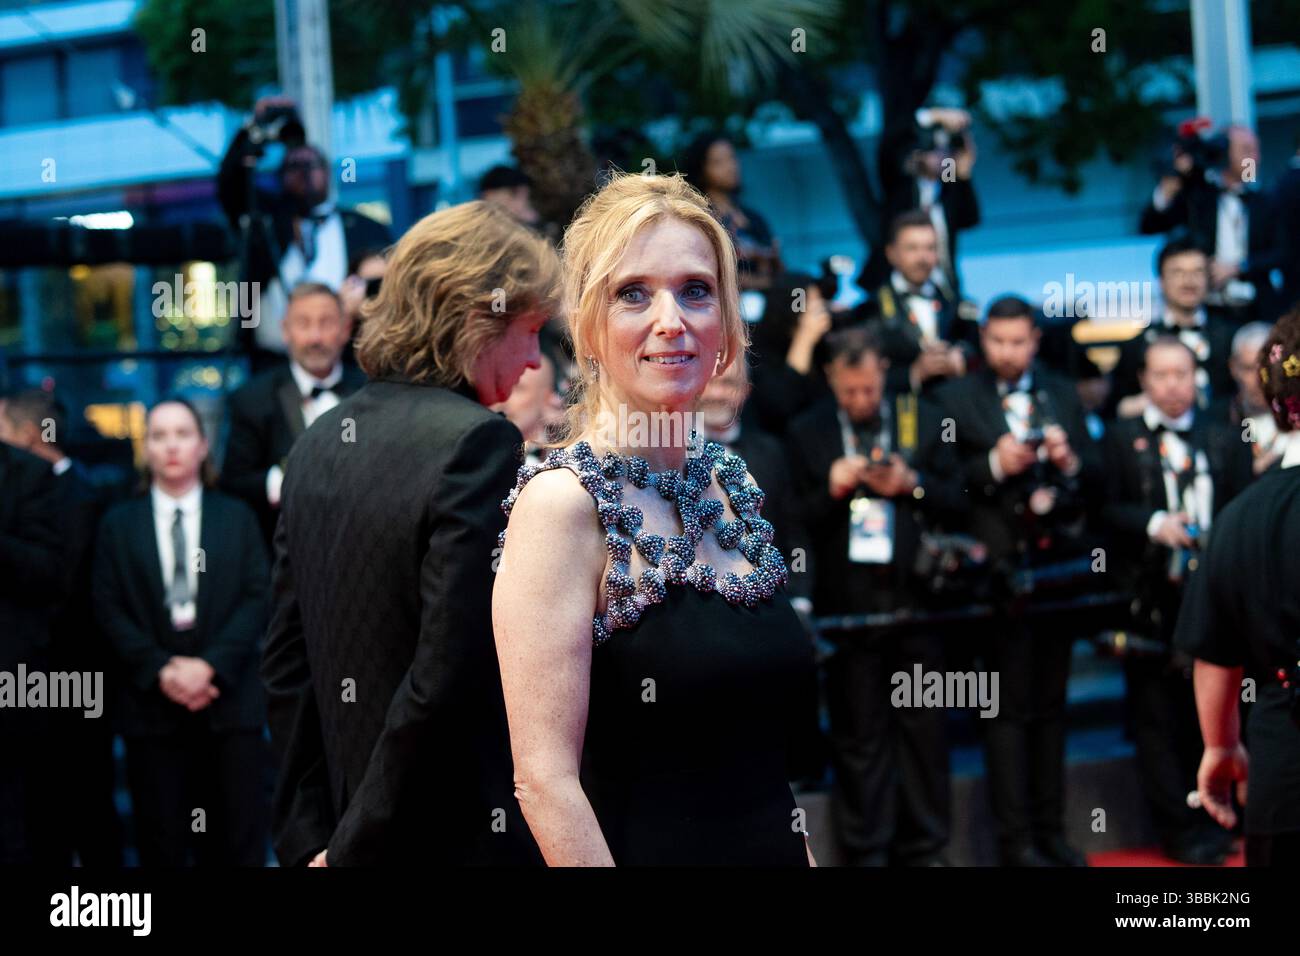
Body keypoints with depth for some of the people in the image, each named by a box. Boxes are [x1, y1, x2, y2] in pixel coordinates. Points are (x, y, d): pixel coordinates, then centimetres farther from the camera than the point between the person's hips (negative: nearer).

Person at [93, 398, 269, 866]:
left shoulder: (237, 517, 12)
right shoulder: (118, 524, 11)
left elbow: (258, 598, 2)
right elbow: (109, 608, 2)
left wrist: (211, 665, -12)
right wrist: (161, 670, -11)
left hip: (229, 700, 0)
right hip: (152, 703, 0)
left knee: (238, 842, 0)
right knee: (161, 844, 1)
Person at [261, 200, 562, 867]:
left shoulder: (320, 442, 9)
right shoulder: (479, 444, -15)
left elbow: (284, 664, 10)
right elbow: (445, 681, -21)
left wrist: (310, 837, 10)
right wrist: (354, 848, -11)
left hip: (362, 839, 8)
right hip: (472, 837, -7)